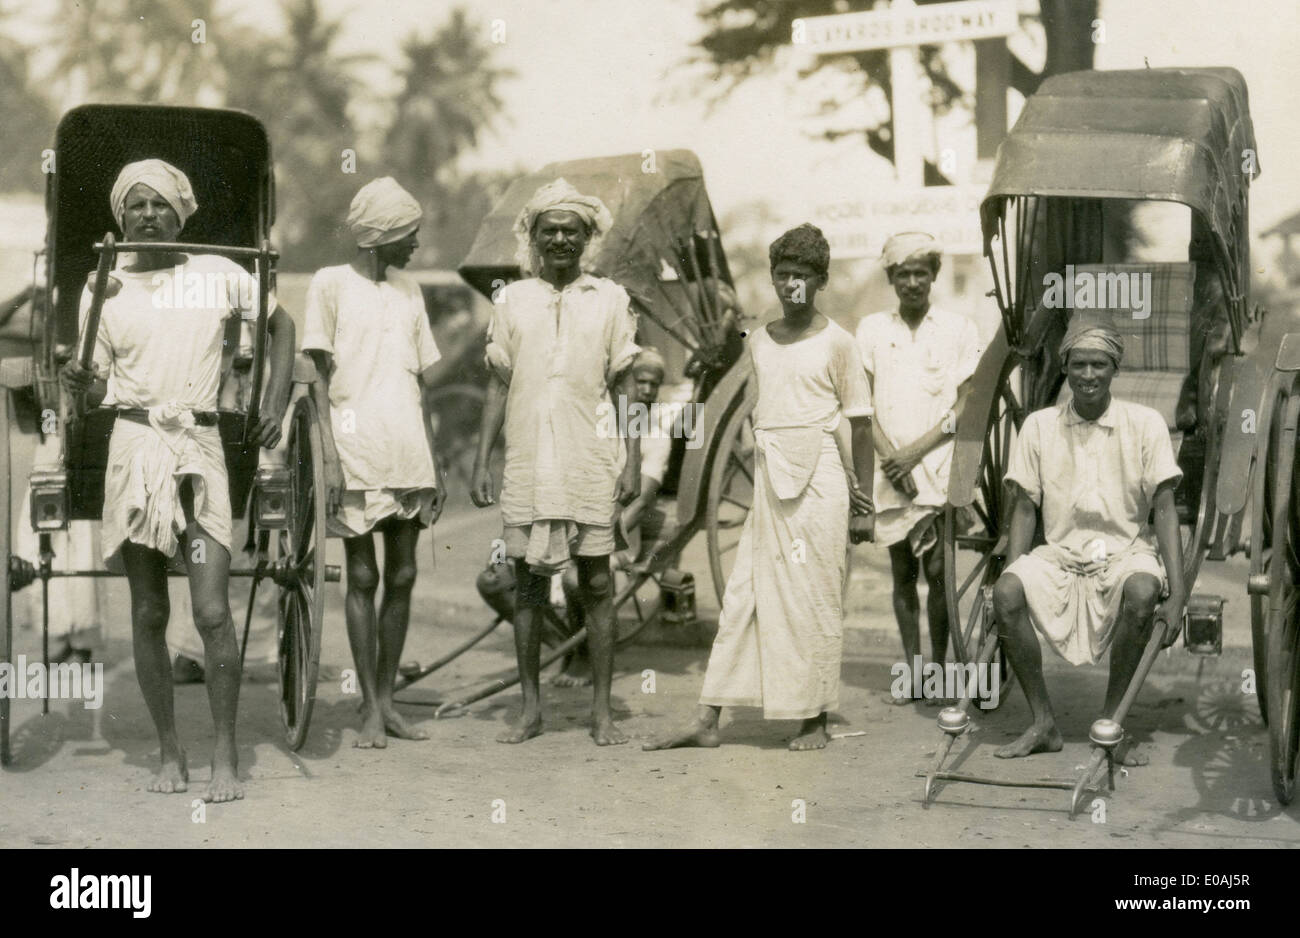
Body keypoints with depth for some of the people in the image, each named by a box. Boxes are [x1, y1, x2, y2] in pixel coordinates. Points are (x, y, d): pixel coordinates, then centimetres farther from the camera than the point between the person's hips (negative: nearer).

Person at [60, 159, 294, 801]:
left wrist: (275, 405, 7)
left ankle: (225, 758, 0)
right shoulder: (103, 290, 7)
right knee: (148, 616, 5)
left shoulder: (220, 275, 5)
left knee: (212, 615, -9)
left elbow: (281, 323, 17)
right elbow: (101, 389, 9)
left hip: (201, 453, -1)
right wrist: (81, 383, -15)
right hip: (134, 452, 1)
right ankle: (170, 753, 16)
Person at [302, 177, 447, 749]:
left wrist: (435, 467, 13)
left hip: (409, 459, 5)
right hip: (357, 459, -5)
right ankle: (370, 709, 3)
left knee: (402, 578, 6)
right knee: (362, 579, -1)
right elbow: (321, 379, -4)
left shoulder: (408, 292, 15)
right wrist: (331, 458, -12)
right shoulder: (331, 284, 0)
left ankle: (387, 700, 13)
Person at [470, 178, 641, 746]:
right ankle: (530, 708, 14)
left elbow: (625, 387, 6)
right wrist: (481, 462, 4)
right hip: (527, 465, 1)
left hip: (591, 465, -1)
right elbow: (498, 385, 10)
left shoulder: (610, 300, 5)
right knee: (527, 583, 5)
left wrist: (634, 462, -1)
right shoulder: (512, 300, 7)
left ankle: (601, 710, 7)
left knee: (597, 583, 1)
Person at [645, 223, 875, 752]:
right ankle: (707, 721, 2)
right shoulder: (760, 342, 12)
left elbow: (860, 426, -1)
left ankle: (816, 720, 9)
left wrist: (863, 504, -4)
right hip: (769, 484, 5)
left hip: (821, 487, -5)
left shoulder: (836, 343, -3)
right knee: (743, 596, 2)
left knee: (815, 601, -1)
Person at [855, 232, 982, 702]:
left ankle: (939, 668, -1)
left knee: (937, 569, -8)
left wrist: (916, 451, -9)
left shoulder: (959, 329, 5)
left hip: (939, 468, -2)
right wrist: (889, 455, -8)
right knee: (902, 572, 5)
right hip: (890, 470, 2)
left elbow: (966, 405, 0)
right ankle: (911, 668, 11)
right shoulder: (872, 329, 10)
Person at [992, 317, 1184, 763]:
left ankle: (1111, 721, -16)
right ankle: (1043, 723, -13)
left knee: (1142, 591, -36)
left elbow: (1164, 509, -6)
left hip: (1124, 551, -2)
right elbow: (1024, 508, 5)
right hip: (1060, 555, 2)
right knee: (1007, 592, -28)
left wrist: (1178, 592, -16)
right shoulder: (1039, 426, 3)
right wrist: (1011, 573, -10)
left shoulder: (1145, 423, -2)